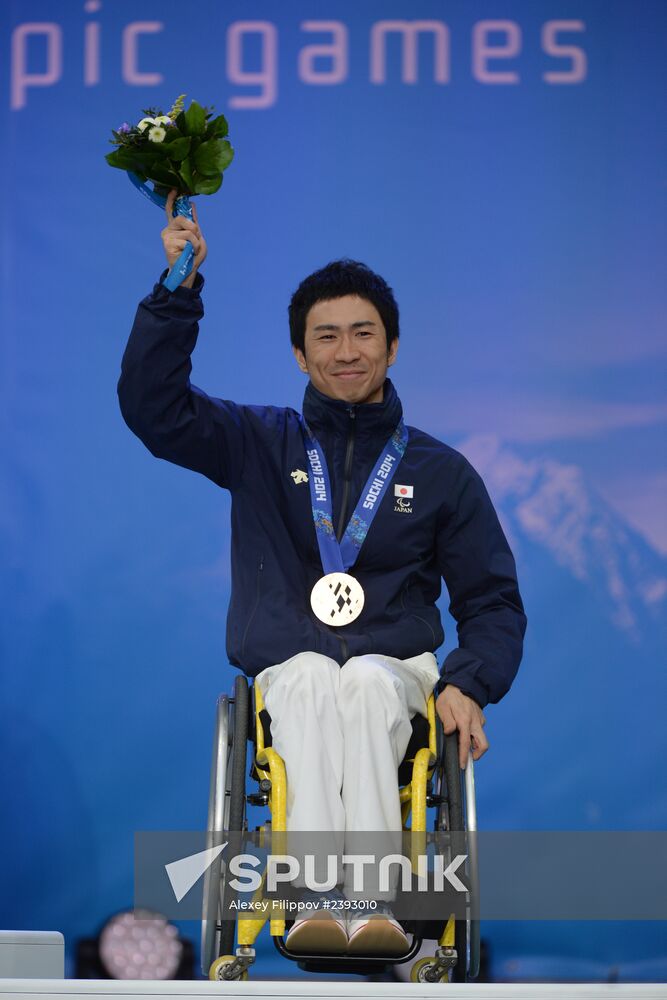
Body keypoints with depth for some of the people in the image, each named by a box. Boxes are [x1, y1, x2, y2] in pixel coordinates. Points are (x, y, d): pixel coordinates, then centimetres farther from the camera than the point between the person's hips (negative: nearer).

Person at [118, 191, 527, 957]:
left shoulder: (440, 472, 15)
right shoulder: (261, 446, 14)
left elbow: (493, 601, 14)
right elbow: (152, 405, 0)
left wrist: (468, 685, -5)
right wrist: (179, 290, -9)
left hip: (396, 672, 0)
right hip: (289, 672, 0)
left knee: (363, 682, -36)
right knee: (316, 679, -36)